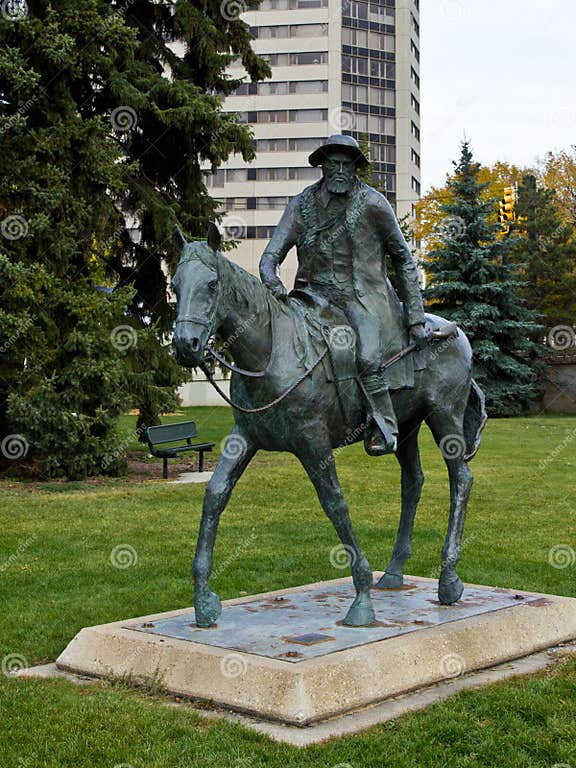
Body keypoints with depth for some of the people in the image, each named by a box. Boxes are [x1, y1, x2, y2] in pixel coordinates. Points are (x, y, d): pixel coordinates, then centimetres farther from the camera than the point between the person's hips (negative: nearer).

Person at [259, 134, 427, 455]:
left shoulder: (373, 204, -4)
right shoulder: (304, 204, 4)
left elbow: (404, 260, 3)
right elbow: (272, 255, 1)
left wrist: (416, 318, -1)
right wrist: (273, 283, -24)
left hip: (364, 298, -4)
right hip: (317, 295, 5)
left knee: (369, 359, -28)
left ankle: (385, 429, -9)